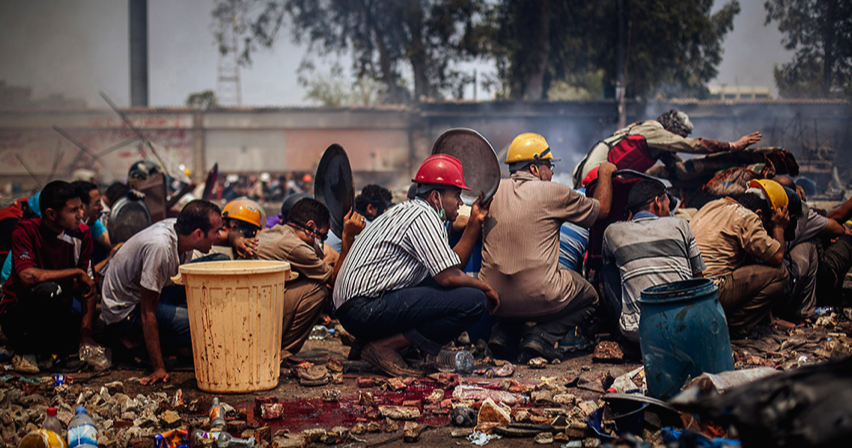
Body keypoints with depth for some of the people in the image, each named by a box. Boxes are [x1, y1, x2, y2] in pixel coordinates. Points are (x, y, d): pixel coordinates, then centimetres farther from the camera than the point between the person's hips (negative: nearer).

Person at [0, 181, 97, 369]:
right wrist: (76, 273, -25)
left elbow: (89, 285, -4)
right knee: (47, 290, -36)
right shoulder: (26, 231, -17)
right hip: (16, 315, -6)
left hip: (57, 315, 6)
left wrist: (85, 334, -13)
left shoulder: (81, 233, -3)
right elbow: (27, 277, -33)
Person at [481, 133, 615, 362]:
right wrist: (605, 173, 29)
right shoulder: (554, 192, -5)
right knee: (588, 296, 25)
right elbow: (602, 209, 11)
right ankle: (542, 336, 0)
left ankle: (503, 332, 11)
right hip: (538, 299, -4)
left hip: (494, 299, 5)